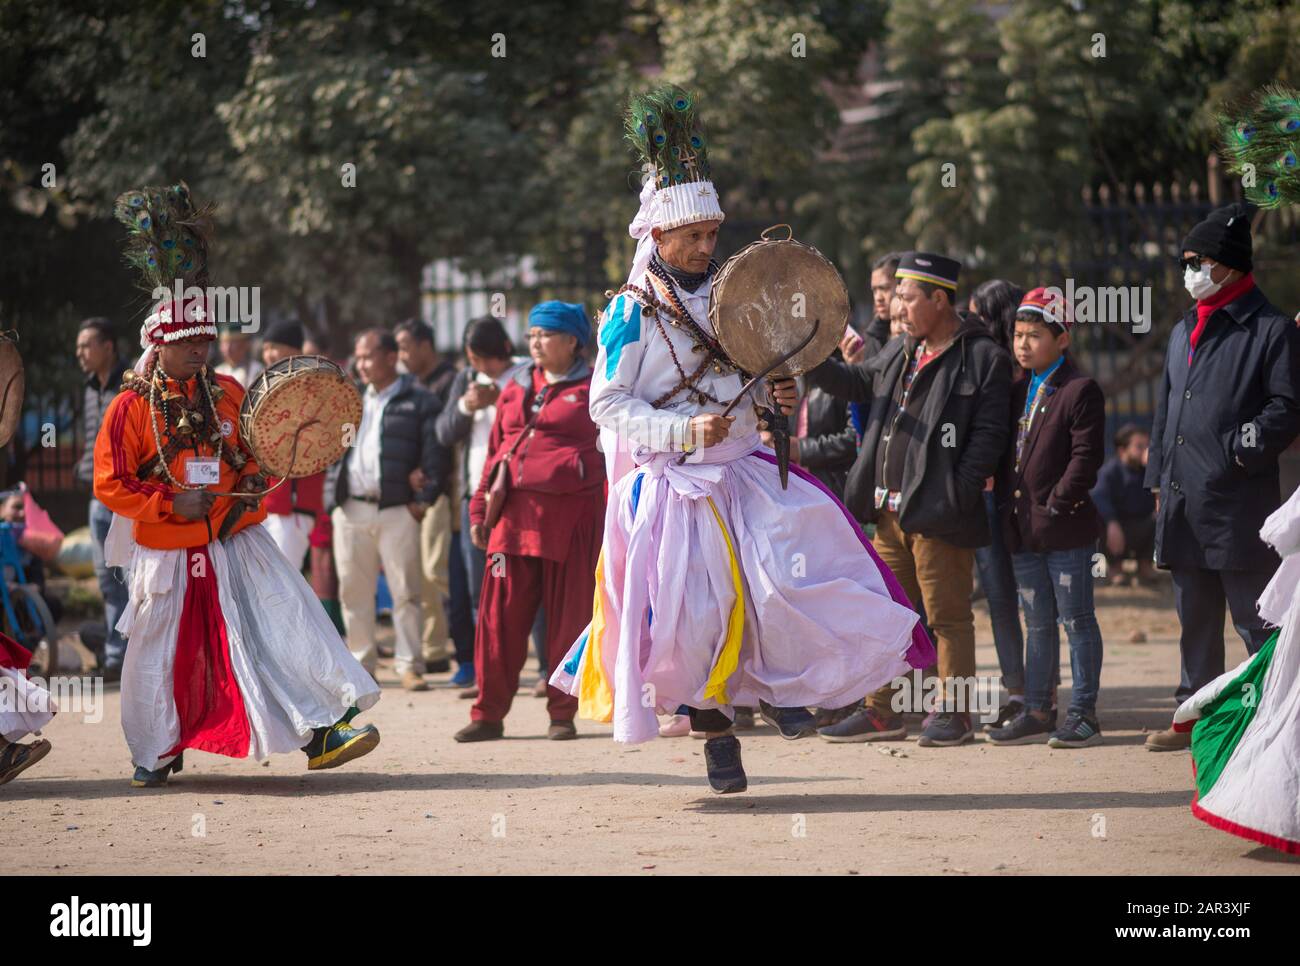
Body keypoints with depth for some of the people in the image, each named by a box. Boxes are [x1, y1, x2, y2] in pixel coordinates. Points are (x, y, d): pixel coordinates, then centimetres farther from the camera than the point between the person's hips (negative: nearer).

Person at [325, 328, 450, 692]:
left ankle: (409, 665, -1)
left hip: (397, 510, -5)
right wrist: (331, 494, 5)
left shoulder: (419, 402, 2)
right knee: (353, 591, 6)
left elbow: (436, 454, -4)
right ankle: (361, 662, 14)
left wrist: (425, 499, -11)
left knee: (405, 591, -5)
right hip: (350, 510, 5)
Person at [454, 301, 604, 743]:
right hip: (514, 514, 4)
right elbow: (495, 452, 19)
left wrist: (611, 519, -10)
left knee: (567, 618, 2)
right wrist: (480, 509, 13)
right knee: (499, 615, 0)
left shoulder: (593, 389, 2)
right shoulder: (516, 389, 17)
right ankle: (488, 714, 5)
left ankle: (563, 714, 10)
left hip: (571, 518, -4)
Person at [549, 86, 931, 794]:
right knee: (695, 608, -6)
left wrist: (779, 401, 0)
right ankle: (715, 726, 13)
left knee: (794, 565, -18)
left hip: (744, 472, 4)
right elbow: (608, 404, -9)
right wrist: (684, 429, -20)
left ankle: (777, 680, 5)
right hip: (669, 485, -4)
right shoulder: (631, 312, -5)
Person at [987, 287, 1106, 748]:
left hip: (1065, 527, -7)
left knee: (1076, 620, 0)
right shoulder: (1018, 392, 15)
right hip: (1022, 528, 7)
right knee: (1038, 623, 13)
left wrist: (1057, 504, -17)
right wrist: (1007, 502, 8)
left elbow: (1086, 456, -14)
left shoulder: (1080, 390, -8)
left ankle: (1083, 713, 4)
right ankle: (1037, 712, 19)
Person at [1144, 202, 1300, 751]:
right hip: (1184, 501, 7)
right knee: (1195, 618, 13)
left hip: (1240, 502, -7)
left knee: (1255, 618, -4)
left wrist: (1244, 450, -17)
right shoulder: (1184, 331, 19)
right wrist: (1159, 480, 17)